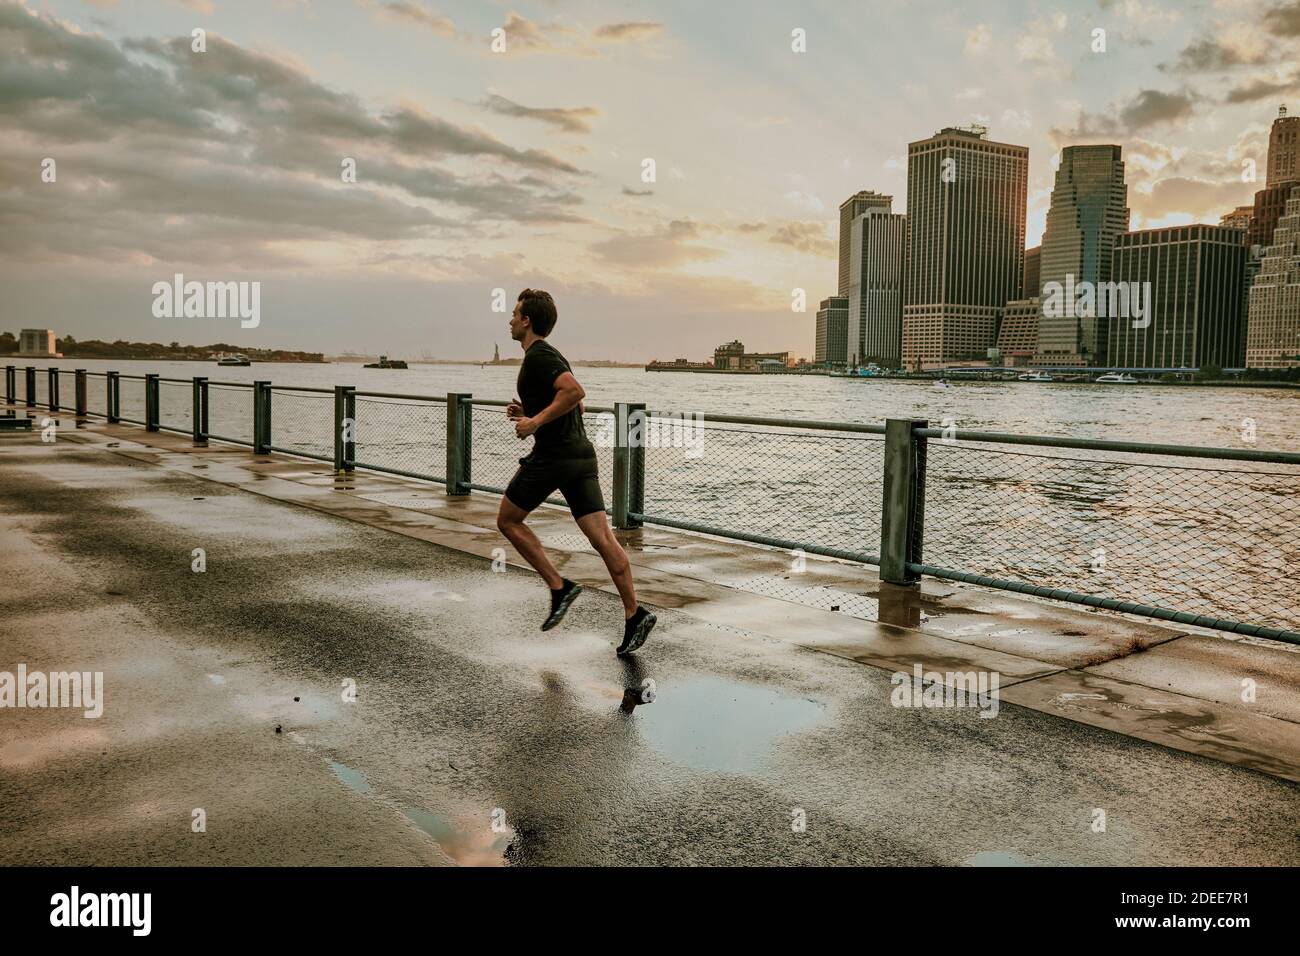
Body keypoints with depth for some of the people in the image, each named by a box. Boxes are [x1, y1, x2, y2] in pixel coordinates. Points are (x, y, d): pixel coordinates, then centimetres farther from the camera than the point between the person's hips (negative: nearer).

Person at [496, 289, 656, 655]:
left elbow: (575, 392, -25)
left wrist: (536, 422, -19)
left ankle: (559, 587, 4)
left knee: (508, 521, 10)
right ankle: (634, 614, -5)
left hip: (552, 457, -9)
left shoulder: (537, 356, -10)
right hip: (581, 455, 9)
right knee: (602, 537, 1)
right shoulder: (550, 354, 21)